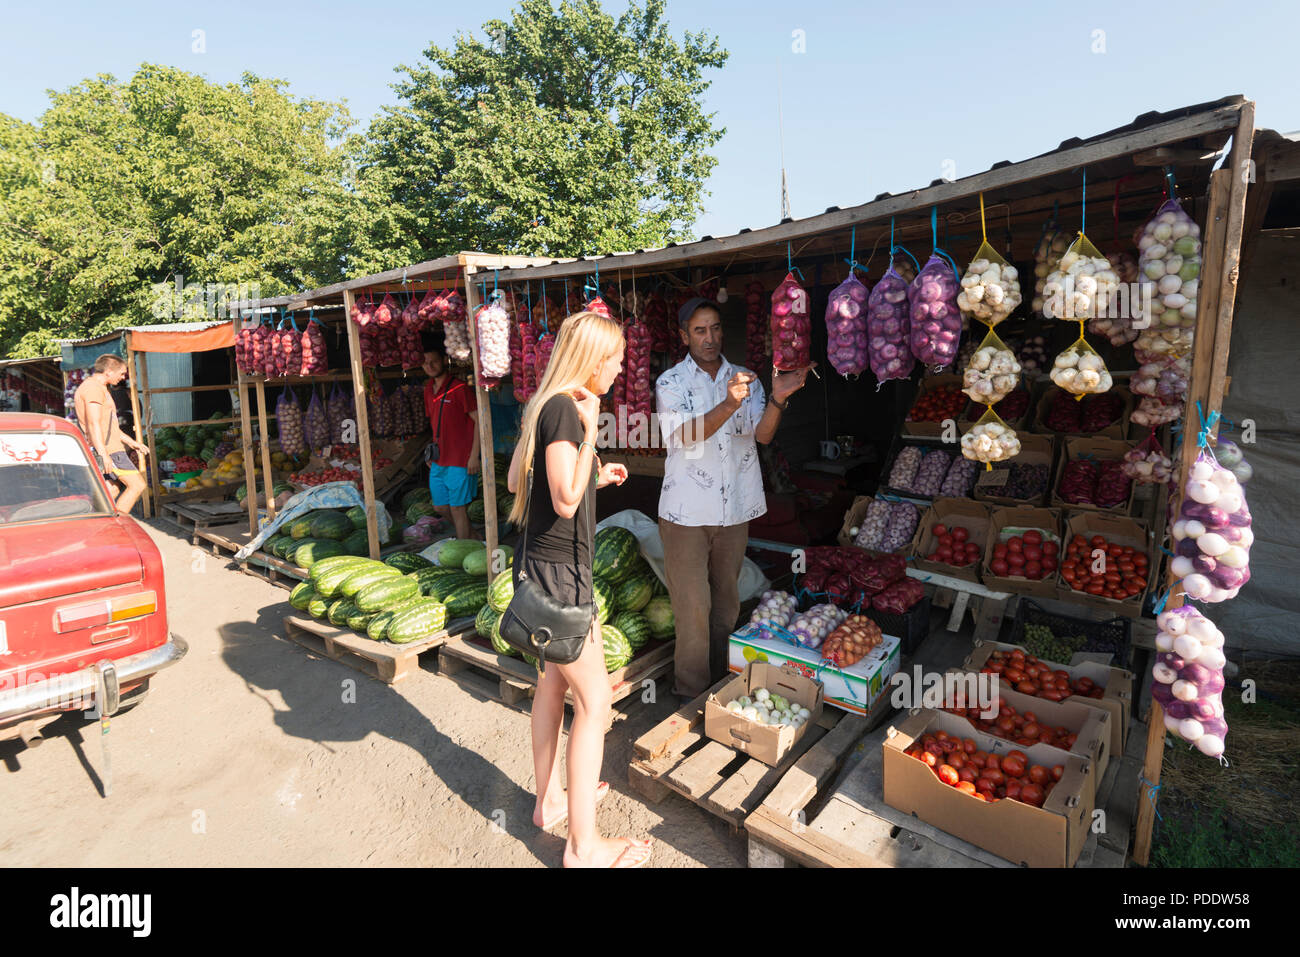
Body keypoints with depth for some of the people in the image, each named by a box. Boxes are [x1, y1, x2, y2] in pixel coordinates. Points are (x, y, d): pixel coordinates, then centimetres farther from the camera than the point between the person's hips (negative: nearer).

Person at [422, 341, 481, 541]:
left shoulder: (460, 388, -12)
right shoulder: (429, 389, 12)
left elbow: (479, 420, -14)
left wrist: (474, 455, -17)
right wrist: (434, 451, 17)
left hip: (460, 460, -8)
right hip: (438, 462, 8)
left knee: (457, 507, -2)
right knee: (441, 507, 14)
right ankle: (472, 538, 32)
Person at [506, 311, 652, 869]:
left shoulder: (547, 405, 11)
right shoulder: (564, 409, -19)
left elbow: (516, 481, 15)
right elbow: (567, 502, -24)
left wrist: (595, 476, 16)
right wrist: (590, 433, -23)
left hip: (544, 564, 10)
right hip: (559, 570, -10)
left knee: (554, 681, 21)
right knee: (595, 700, 0)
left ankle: (549, 801, 39)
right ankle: (583, 846, 14)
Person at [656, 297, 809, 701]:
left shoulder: (745, 379, 8)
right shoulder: (671, 383, -4)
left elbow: (763, 434, -7)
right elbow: (687, 434, -22)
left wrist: (777, 399, -27)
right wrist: (729, 404, -38)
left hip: (734, 508, 4)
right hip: (687, 512, -4)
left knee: (726, 603, 16)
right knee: (693, 607, 1)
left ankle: (723, 683, 34)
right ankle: (693, 694, 17)